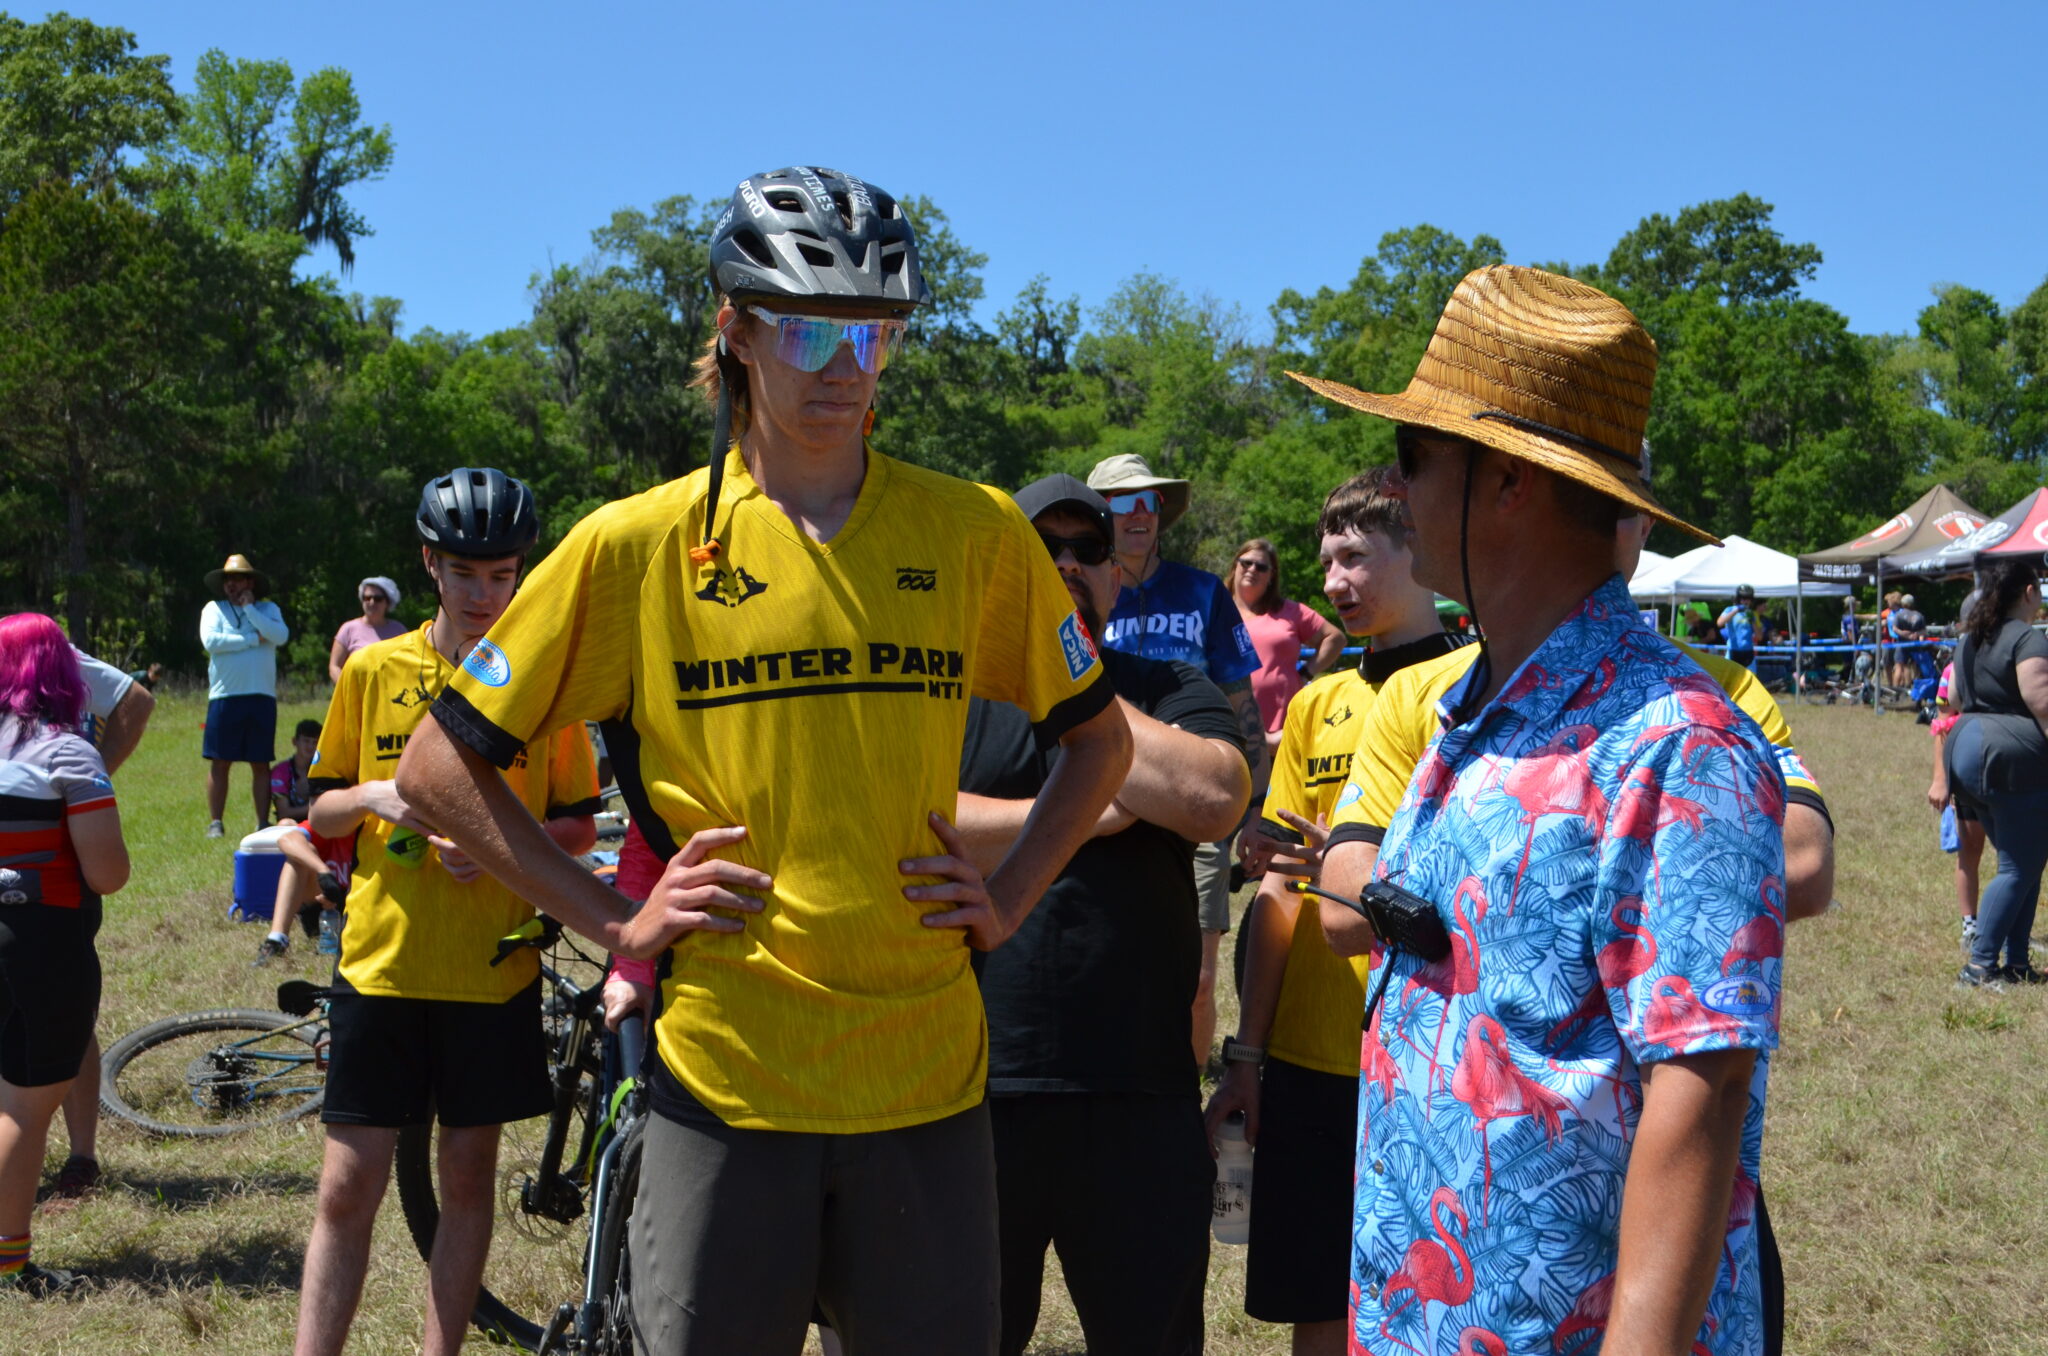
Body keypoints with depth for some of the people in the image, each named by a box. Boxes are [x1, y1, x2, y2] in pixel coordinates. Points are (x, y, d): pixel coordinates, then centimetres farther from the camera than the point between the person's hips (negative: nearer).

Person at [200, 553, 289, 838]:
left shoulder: (267, 609, 12)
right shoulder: (214, 609, 9)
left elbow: (281, 636, -8)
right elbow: (210, 641, -9)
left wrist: (249, 609, -5)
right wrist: (253, 639, -6)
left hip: (262, 697, 1)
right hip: (224, 695, -1)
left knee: (261, 764, 4)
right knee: (219, 762, -1)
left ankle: (263, 823, 7)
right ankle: (215, 822, 4)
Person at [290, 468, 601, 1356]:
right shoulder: (373, 670, 3)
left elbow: (579, 827, 5)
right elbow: (322, 810, 9)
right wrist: (374, 796, -12)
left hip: (494, 971, 0)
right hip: (381, 960, 0)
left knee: (467, 1175, 9)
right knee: (348, 1185, 0)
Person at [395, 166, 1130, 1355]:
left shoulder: (975, 533, 3)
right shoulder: (637, 544, -1)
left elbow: (1099, 738, 17)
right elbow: (438, 766, 4)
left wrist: (1009, 899, 5)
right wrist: (612, 918, -3)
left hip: (927, 1078, 2)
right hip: (725, 1078, -1)